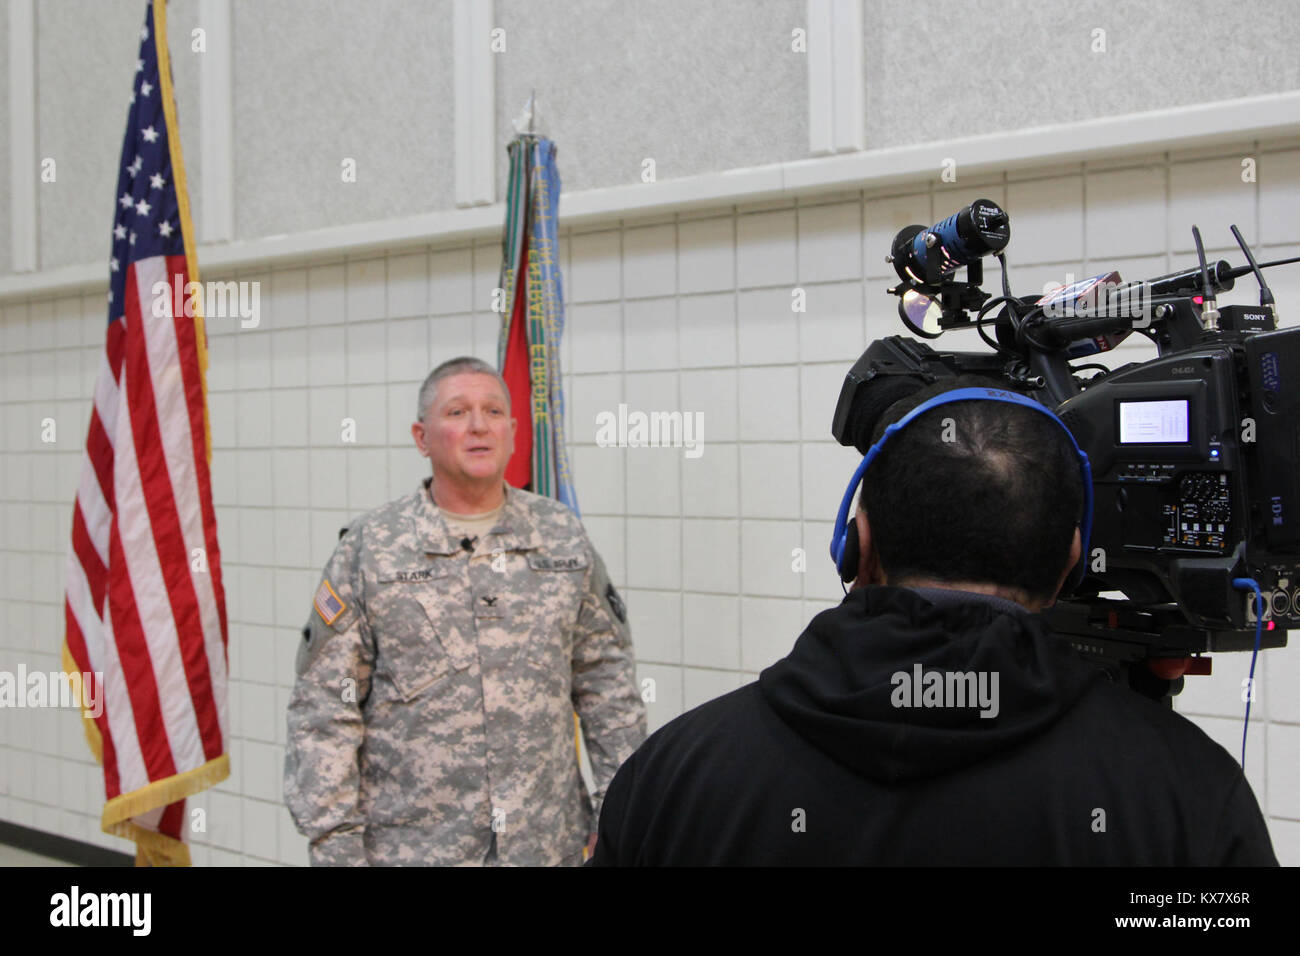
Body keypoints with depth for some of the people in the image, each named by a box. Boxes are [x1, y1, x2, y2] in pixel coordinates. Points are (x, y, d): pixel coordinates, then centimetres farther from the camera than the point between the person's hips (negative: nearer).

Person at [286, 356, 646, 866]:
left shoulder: (563, 536, 6)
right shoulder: (370, 546, -3)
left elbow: (605, 681, 10)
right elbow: (323, 707, -3)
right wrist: (335, 841, -7)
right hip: (411, 845, -2)